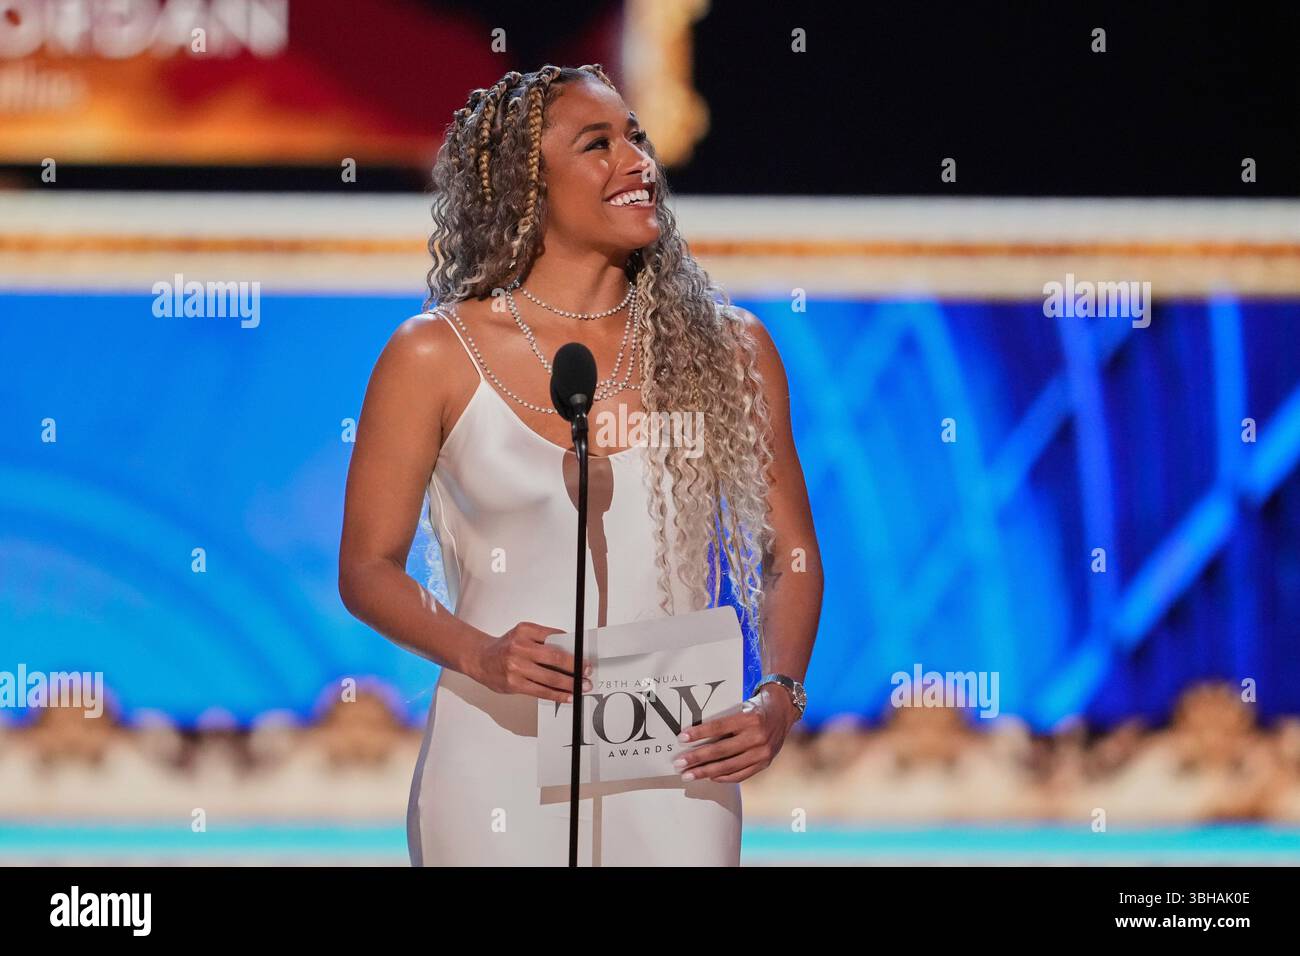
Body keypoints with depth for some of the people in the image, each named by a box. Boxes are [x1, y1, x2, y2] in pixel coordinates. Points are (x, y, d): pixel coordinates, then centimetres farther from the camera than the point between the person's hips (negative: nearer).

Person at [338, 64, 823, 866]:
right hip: (501, 760, -2)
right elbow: (369, 567, 2)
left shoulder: (728, 349, 4)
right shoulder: (436, 358, -2)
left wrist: (780, 698, -8)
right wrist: (481, 656, -16)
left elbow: (789, 555, 9)